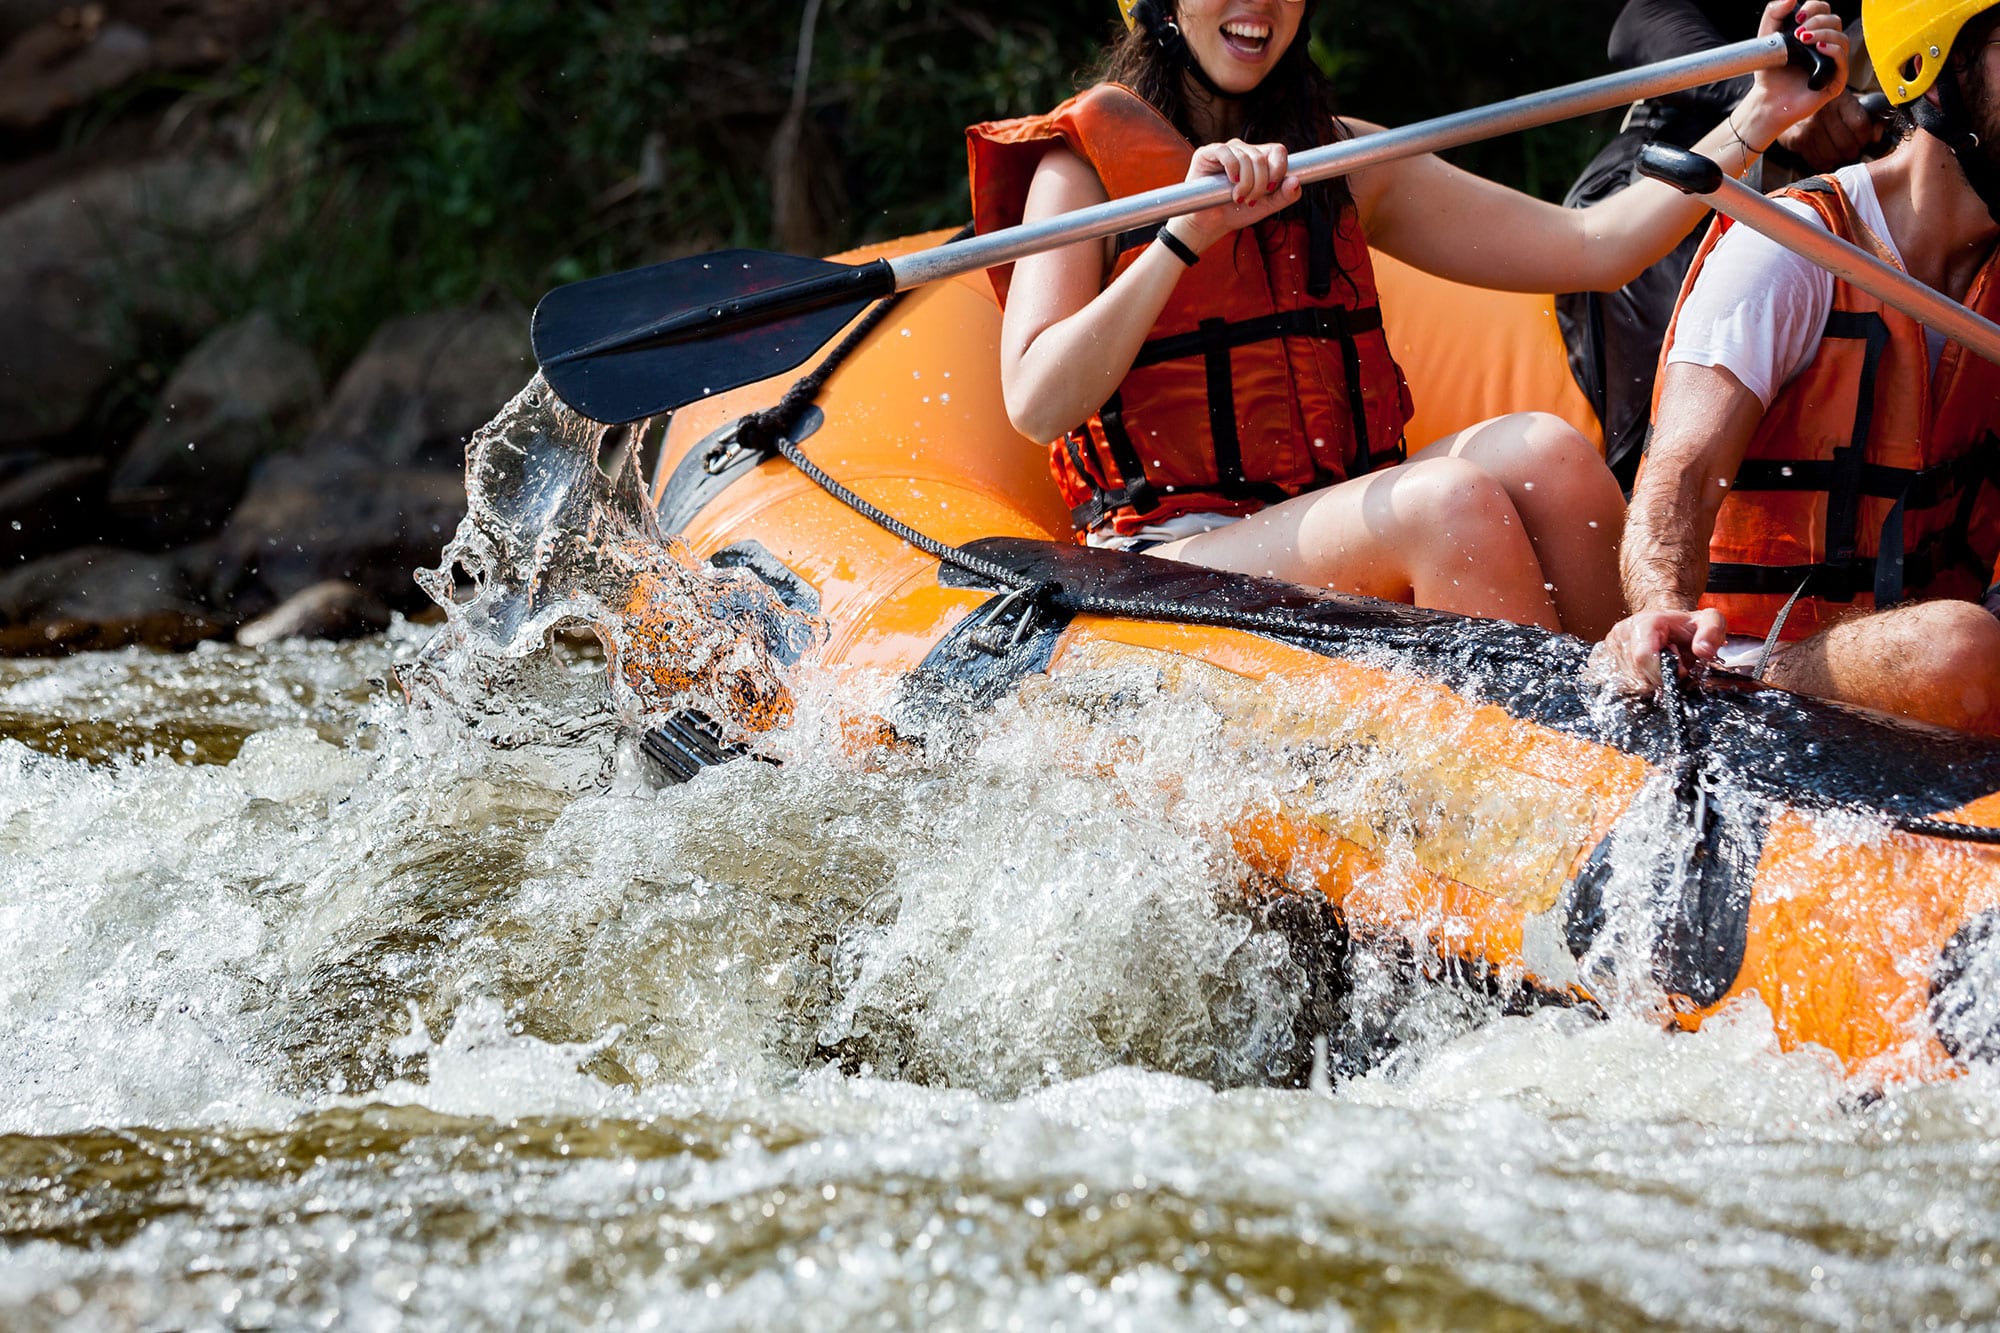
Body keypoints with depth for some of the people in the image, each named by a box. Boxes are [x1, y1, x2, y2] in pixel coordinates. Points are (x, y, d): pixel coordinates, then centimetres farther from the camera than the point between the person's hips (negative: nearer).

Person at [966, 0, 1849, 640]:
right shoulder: (1085, 163, 0)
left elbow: (1588, 247, 11)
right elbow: (1036, 407, -15)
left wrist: (1759, 119, 3)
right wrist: (1187, 238, -22)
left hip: (1344, 533, 6)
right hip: (1169, 562, -6)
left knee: (1538, 452, -22)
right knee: (1447, 498, -29)